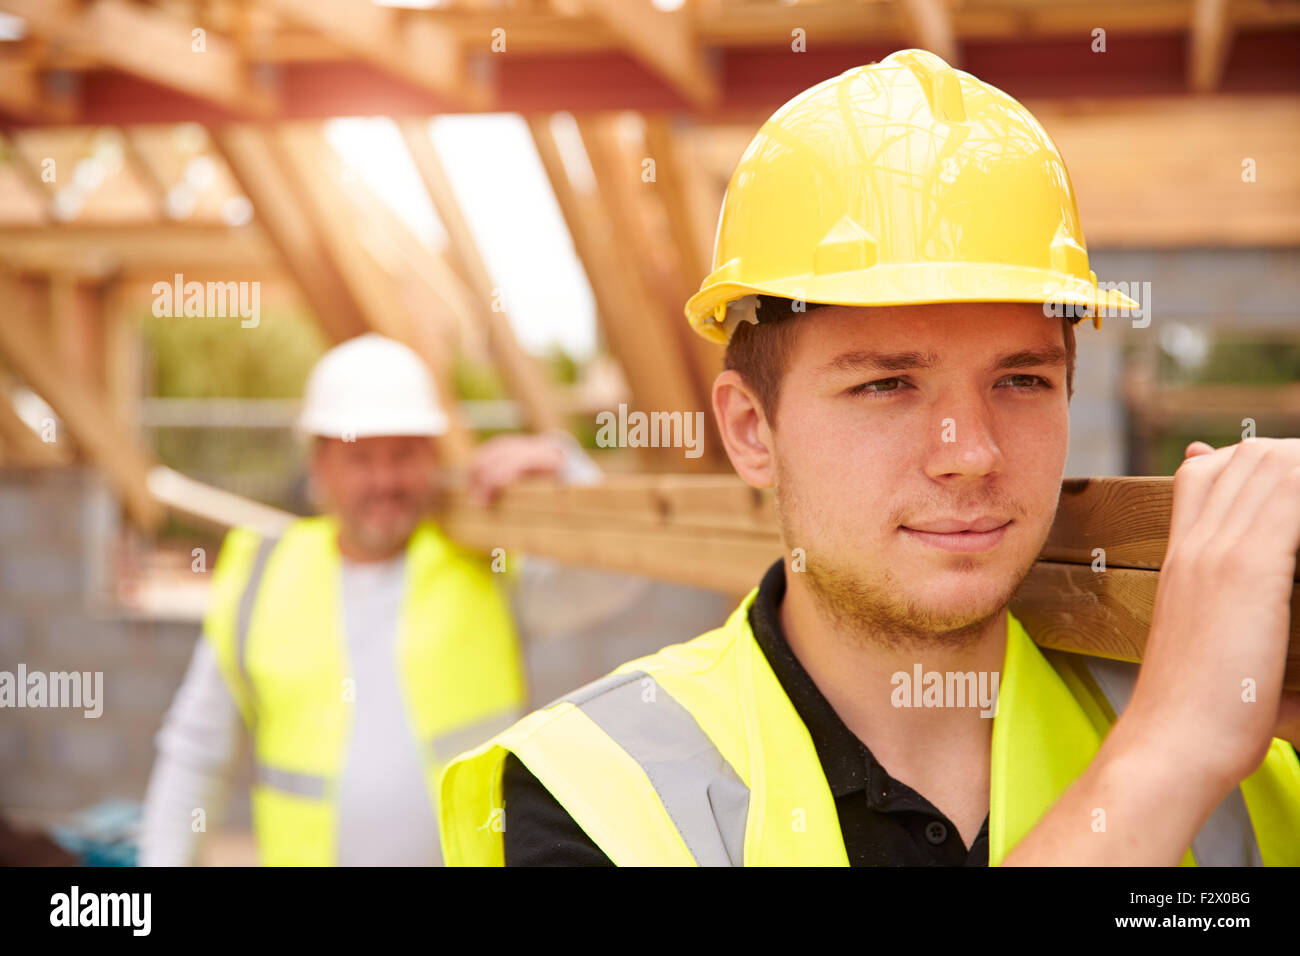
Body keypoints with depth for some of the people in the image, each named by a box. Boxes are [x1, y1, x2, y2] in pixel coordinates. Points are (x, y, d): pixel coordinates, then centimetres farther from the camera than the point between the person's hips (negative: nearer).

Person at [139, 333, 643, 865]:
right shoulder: (259, 582, 6)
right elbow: (196, 754, 14)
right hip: (309, 852, 2)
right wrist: (162, 861, 12)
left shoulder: (485, 561, 2)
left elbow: (614, 576, -13)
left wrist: (559, 464, -26)